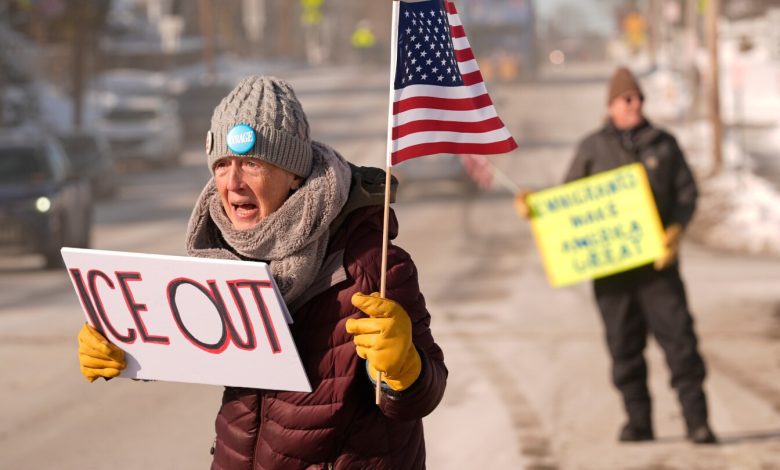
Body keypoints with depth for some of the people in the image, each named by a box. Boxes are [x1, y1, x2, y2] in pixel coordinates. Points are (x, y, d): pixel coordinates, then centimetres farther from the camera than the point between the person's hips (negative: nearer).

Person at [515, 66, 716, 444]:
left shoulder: (664, 144, 10)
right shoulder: (593, 148, 7)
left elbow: (686, 191, 7)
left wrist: (677, 228, -11)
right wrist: (533, 204, -8)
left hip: (657, 258, 0)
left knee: (678, 334, -6)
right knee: (624, 343, 2)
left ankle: (697, 420, -4)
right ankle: (638, 421, 10)